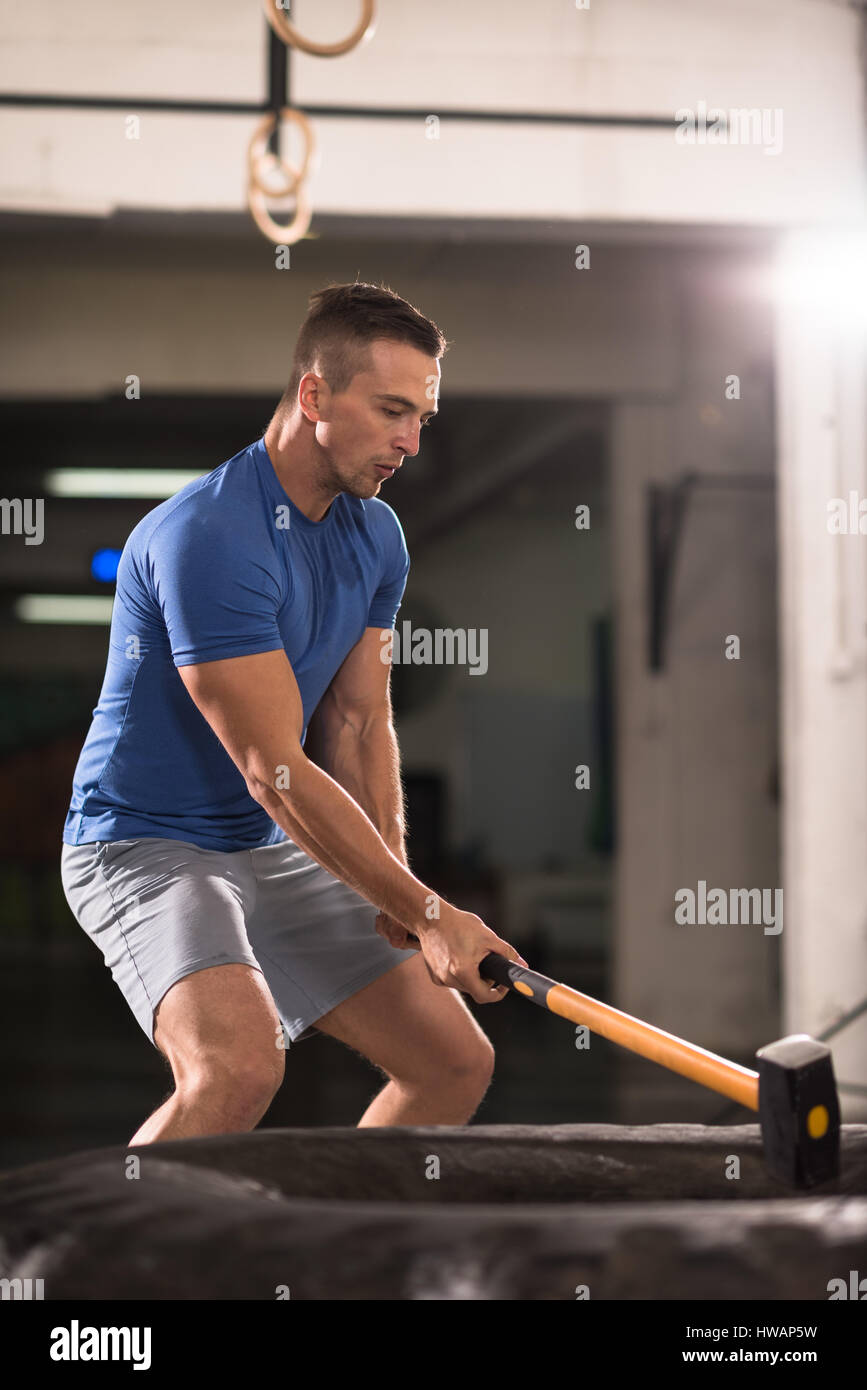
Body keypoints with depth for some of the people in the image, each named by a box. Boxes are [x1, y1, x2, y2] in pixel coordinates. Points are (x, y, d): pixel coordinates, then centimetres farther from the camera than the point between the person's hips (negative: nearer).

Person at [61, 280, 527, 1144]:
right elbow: (276, 773, -26)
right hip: (144, 845, -9)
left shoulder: (376, 537, 4)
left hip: (277, 853, 9)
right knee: (239, 1067, -34)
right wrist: (427, 913, -22)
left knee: (456, 1063, 5)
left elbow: (360, 726, 7)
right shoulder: (207, 538, -25)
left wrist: (396, 893, -9)